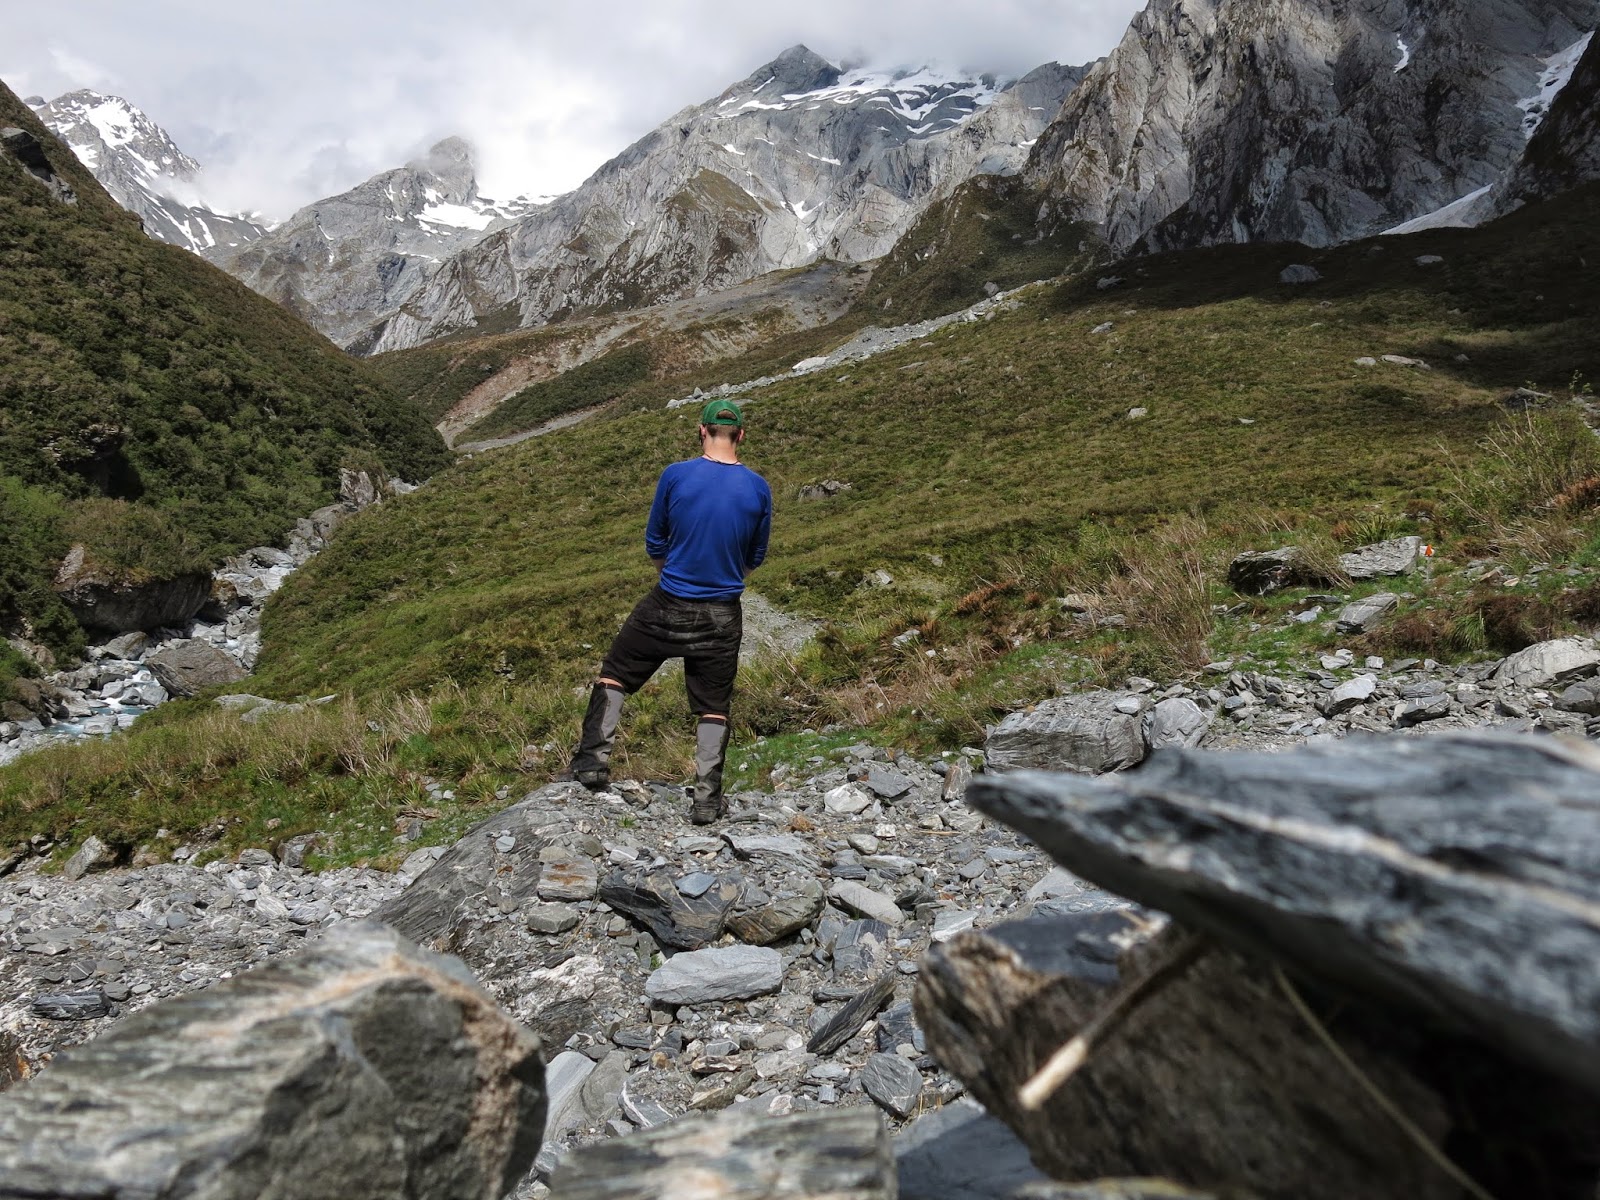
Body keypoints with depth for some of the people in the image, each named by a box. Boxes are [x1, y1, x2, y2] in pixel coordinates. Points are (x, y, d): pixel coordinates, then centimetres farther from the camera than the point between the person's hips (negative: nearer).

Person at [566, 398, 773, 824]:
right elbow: (755, 558, 8)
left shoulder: (675, 475, -10)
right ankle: (707, 800, 11)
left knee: (614, 674, 16)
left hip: (667, 606, -1)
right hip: (722, 618, 2)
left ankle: (593, 763, 13)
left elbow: (654, 544, 2)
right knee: (714, 705, 10)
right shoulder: (758, 489, -5)